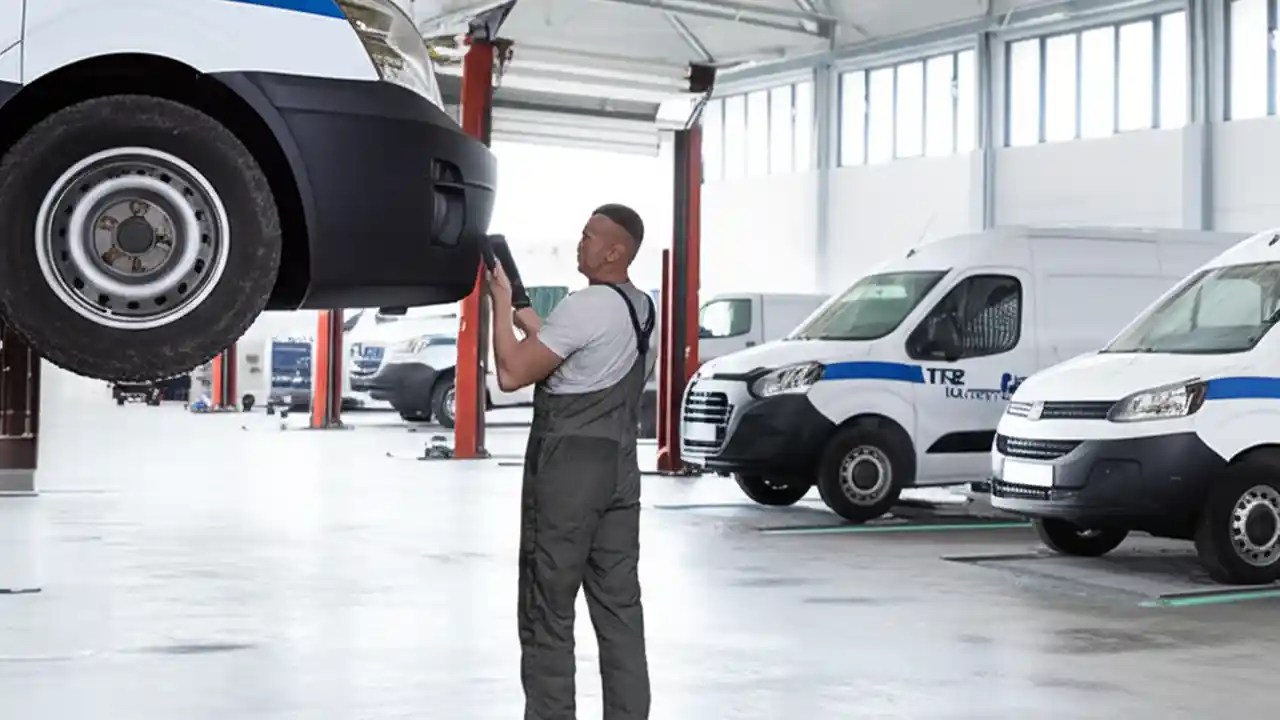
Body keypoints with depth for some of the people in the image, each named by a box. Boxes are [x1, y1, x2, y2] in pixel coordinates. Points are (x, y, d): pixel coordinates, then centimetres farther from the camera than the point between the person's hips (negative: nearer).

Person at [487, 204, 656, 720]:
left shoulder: (586, 308, -17)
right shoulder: (641, 308, 11)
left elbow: (511, 373, -16)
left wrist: (501, 301, -7)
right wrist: (519, 310, 16)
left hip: (568, 466, -8)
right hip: (618, 465, 8)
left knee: (548, 614, -1)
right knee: (620, 607, 8)